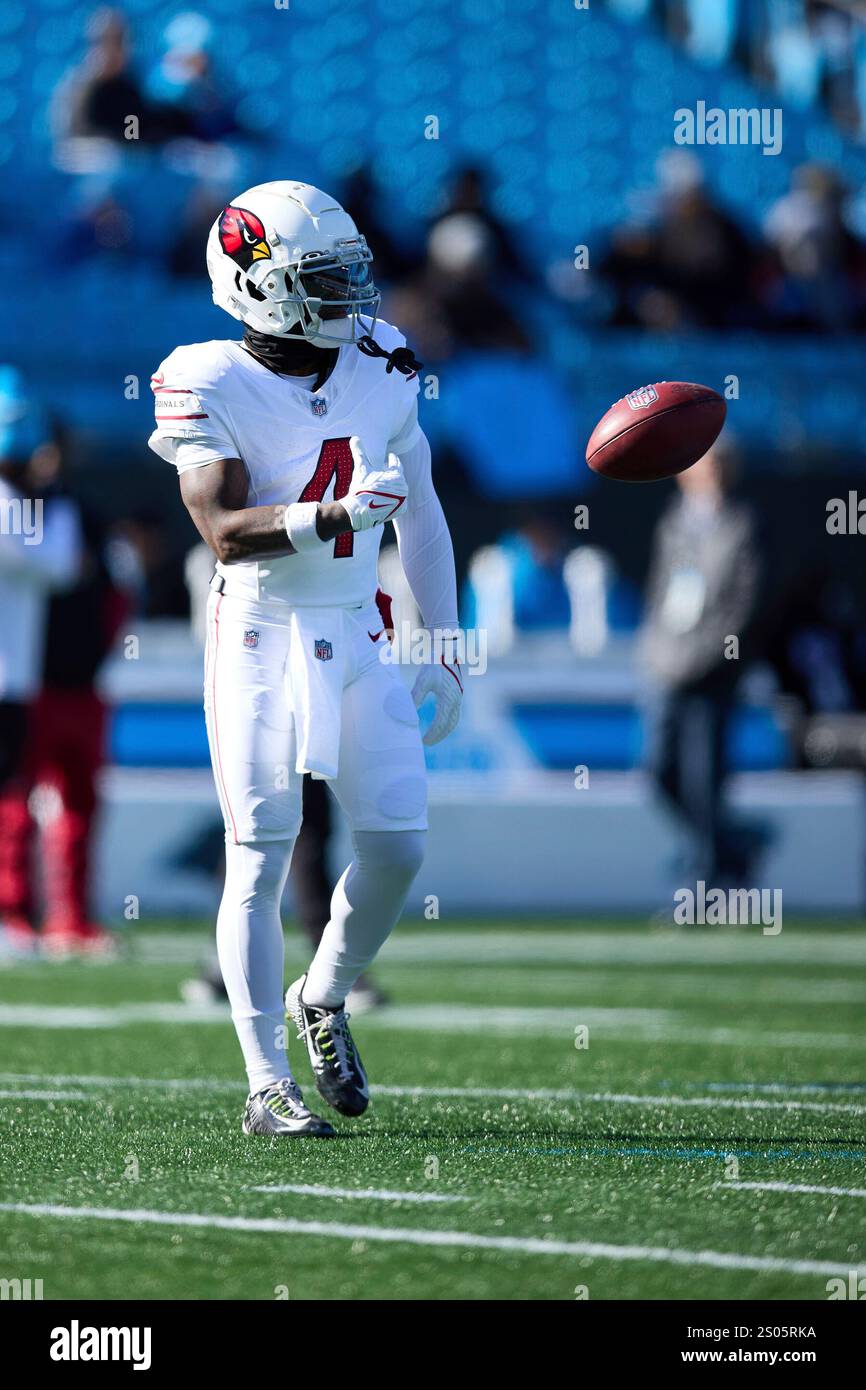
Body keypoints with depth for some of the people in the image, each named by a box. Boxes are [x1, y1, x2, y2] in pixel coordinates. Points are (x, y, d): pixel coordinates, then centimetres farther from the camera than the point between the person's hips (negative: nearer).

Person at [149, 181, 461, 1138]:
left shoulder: (378, 371, 5)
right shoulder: (212, 387, -11)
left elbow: (421, 520, 12)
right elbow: (224, 532, -20)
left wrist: (446, 649, 12)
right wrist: (329, 517, -34)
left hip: (355, 637, 5)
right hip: (258, 638, -5)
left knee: (397, 847, -2)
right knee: (261, 861, -6)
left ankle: (322, 999, 25)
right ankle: (266, 1087, -1)